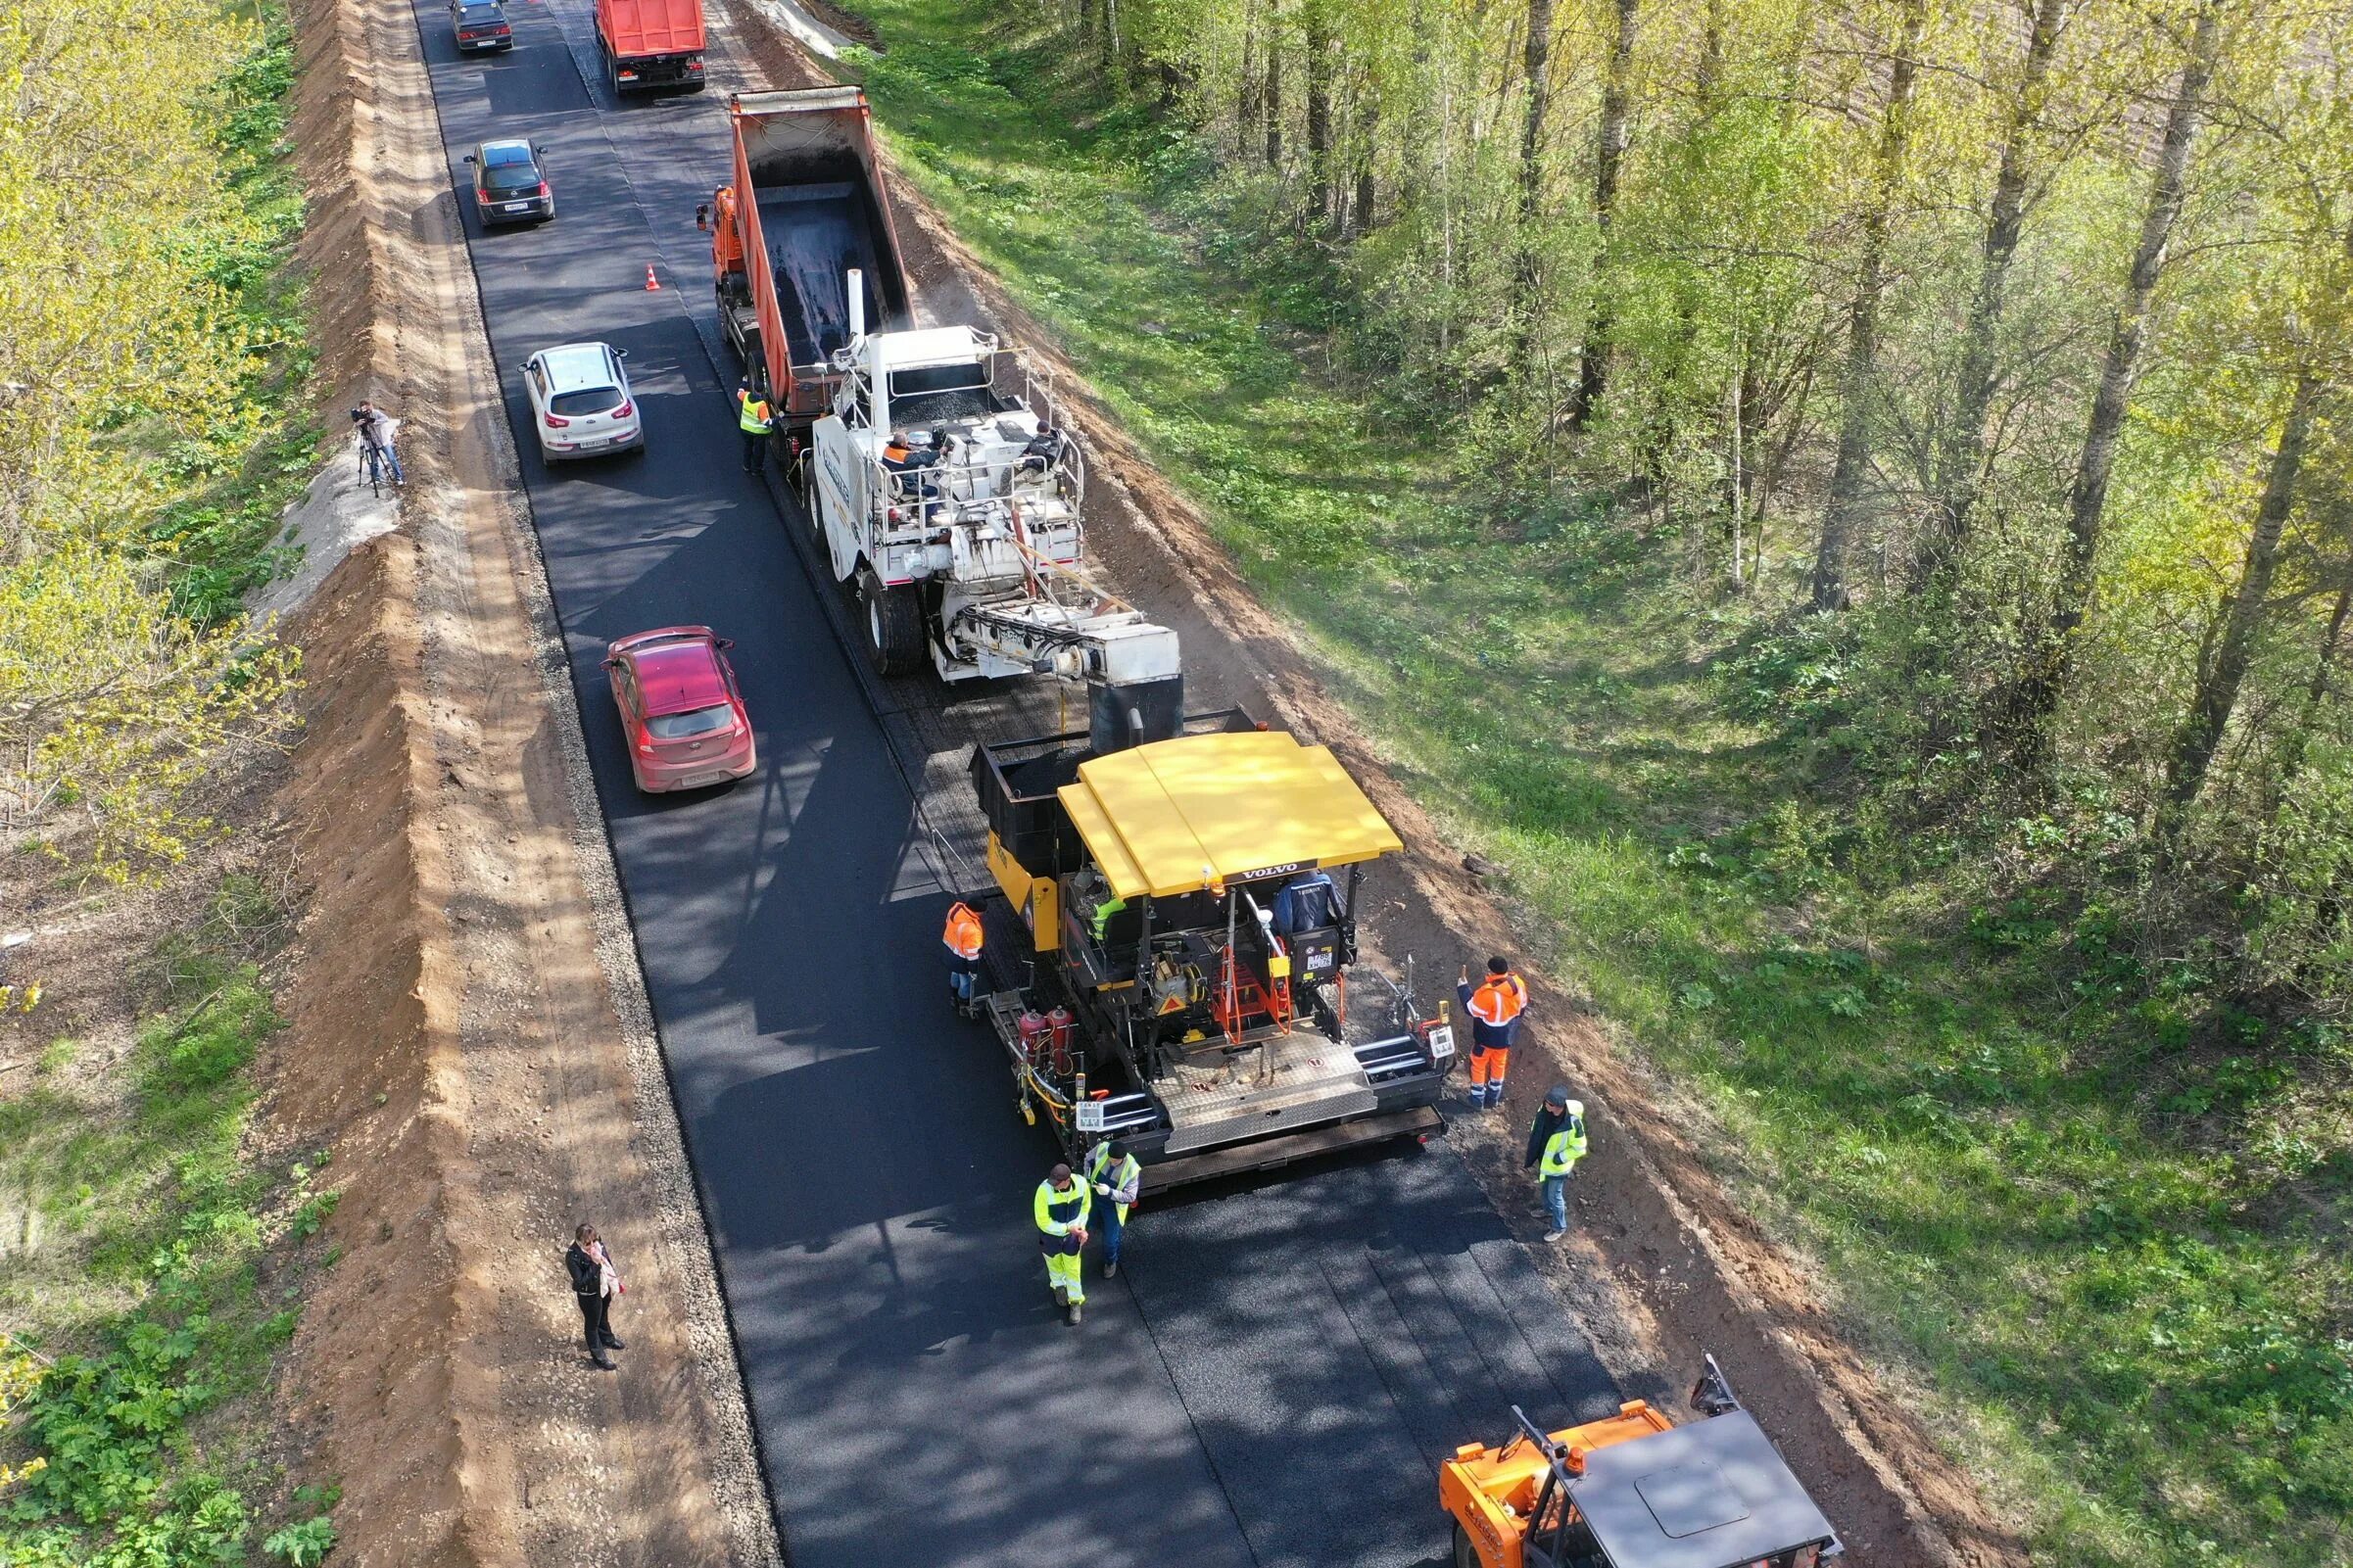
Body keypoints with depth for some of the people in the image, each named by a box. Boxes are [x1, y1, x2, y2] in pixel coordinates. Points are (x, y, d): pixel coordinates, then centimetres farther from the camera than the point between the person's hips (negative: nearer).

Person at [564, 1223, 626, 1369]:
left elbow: (608, 1262, 1)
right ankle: (598, 1355, 39)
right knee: (592, 1323, 18)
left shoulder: (597, 1244, -17)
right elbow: (581, 1282, -34)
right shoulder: (573, 1257, -35)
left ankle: (607, 1340, 59)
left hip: (604, 1287, 6)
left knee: (603, 1316, 32)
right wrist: (594, 1264, -40)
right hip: (589, 1295, -6)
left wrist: (616, 1282, 11)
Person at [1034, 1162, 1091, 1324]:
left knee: (1073, 1268, 18)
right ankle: (1059, 1286, 59)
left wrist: (1082, 1228, -14)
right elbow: (1043, 1222, -28)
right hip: (1051, 1233, -1)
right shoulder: (1044, 1191, -39)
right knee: (1055, 1263, 27)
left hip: (1072, 1233, 1)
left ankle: (1075, 1302, 42)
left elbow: (1085, 1203, -6)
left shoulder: (1080, 1183, -29)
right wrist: (1069, 1229, -27)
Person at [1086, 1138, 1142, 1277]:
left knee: (1110, 1239, 11)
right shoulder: (1102, 1148, -27)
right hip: (1095, 1197, 4)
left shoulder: (1132, 1170, -35)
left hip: (1113, 1206, -4)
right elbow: (1088, 1159, -3)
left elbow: (1130, 1197, -28)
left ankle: (1111, 1262, 42)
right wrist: (1087, 1178, -10)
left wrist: (1109, 1191, -40)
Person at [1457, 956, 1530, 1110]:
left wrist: (1463, 983, -20)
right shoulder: (1517, 983, -13)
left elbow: (1471, 1009, -23)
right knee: (1499, 1064, 26)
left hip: (1488, 1036, -6)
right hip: (1507, 1034, 6)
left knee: (1478, 1065, 16)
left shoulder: (1489, 992, -36)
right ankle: (1493, 1098, 42)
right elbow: (1522, 1006, 3)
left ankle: (1477, 1100, 28)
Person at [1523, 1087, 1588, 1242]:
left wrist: (1557, 1159, -22)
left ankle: (1560, 1227, 35)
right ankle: (1549, 1210, 58)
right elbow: (1537, 1132, 1)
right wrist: (1530, 1159, 5)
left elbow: (1579, 1149, -23)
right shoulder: (1545, 1111, -18)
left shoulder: (1572, 1123, -37)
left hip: (1558, 1166, -6)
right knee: (1546, 1188, 30)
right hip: (1544, 1160, 6)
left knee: (1555, 1196, 12)